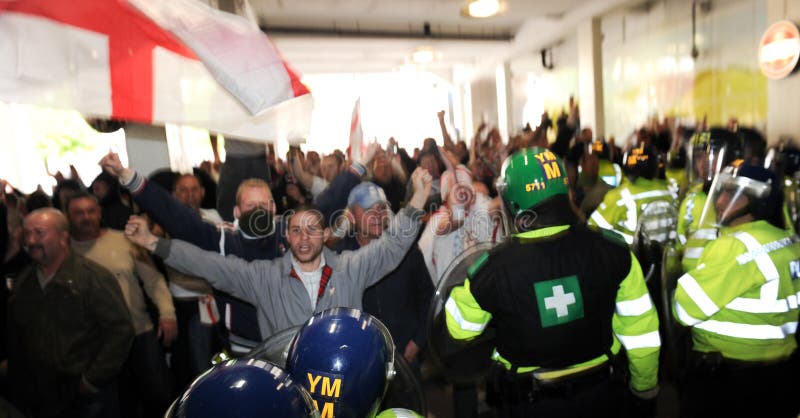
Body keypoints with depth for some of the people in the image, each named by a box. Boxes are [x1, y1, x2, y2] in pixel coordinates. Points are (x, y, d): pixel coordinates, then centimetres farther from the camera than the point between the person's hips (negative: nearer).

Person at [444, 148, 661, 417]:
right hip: (598, 396, 2)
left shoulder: (493, 267, -24)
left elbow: (459, 329, -7)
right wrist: (645, 388, 10)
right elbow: (640, 329, -6)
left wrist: (462, 290, 10)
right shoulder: (611, 248, -18)